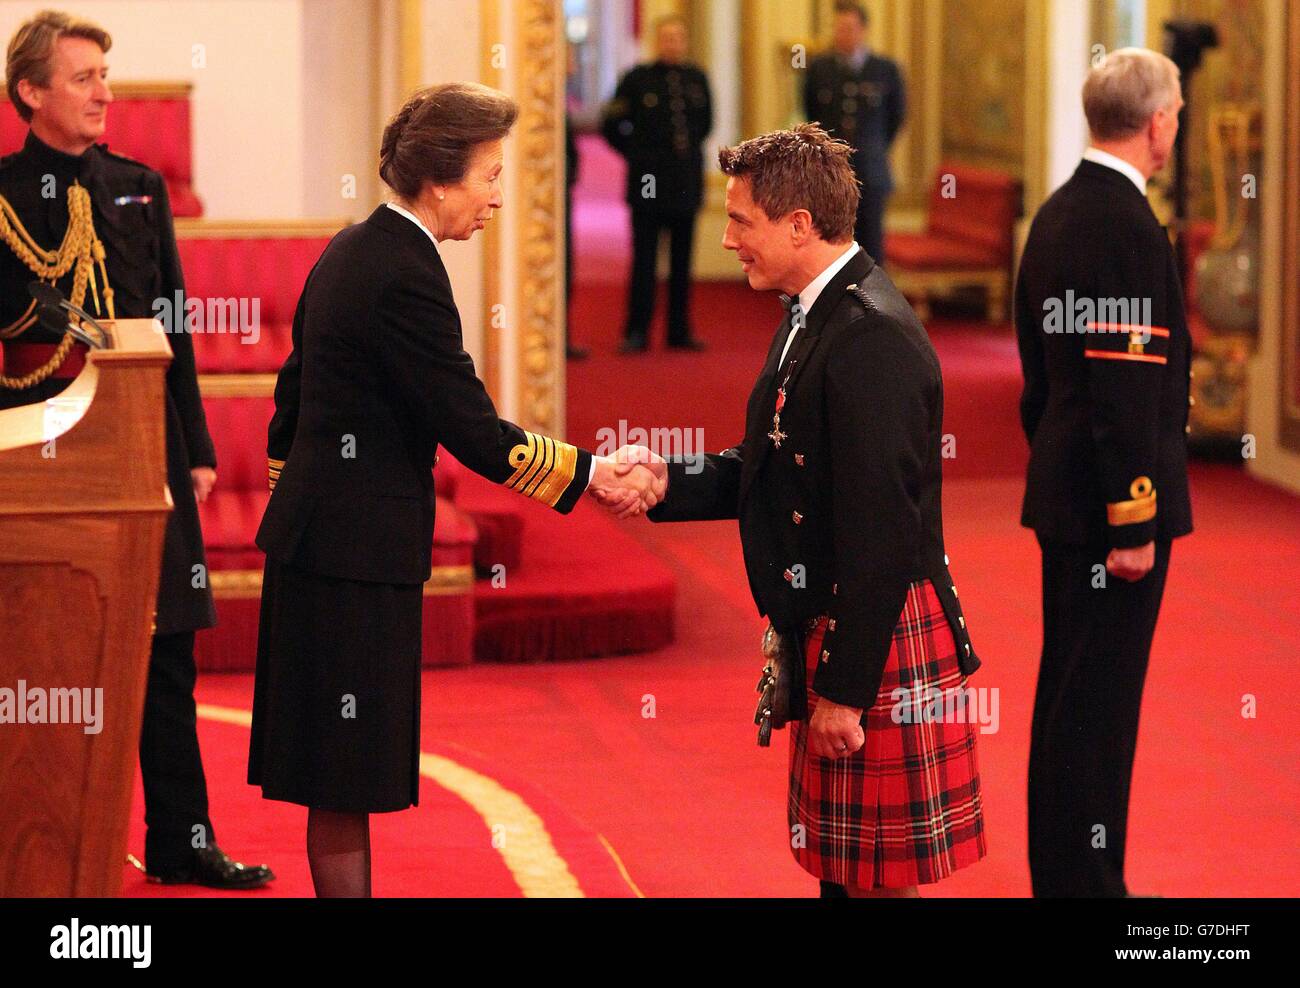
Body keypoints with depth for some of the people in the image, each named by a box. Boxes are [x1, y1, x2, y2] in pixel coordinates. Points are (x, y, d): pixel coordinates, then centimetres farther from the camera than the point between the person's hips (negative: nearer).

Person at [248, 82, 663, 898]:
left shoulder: (351, 252, 12)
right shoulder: (405, 278, -18)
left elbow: (292, 401, 20)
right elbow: (473, 432, -19)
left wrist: (294, 515, 27)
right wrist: (591, 473, -11)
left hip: (316, 539, 10)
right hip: (360, 554, -10)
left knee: (339, 775, 13)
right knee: (348, 778, -4)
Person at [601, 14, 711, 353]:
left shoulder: (696, 80, 5)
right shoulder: (637, 80, -5)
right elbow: (611, 126, 1)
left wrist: (689, 149, 13)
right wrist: (635, 156, 1)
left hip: (686, 183, 4)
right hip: (648, 184, -4)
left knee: (682, 261, 9)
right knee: (644, 259, -2)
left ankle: (680, 331, 16)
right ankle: (636, 333, 3)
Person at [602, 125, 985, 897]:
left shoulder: (874, 335, -21)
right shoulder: (814, 318, 11)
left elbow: (881, 528, -24)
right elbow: (773, 469, 16)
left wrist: (846, 688, -23)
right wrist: (671, 482, 0)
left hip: (877, 640, -10)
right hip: (827, 633, 10)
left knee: (881, 875, 0)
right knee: (838, 865, 18)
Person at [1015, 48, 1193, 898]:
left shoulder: (1058, 215, 11)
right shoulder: (1128, 227, -19)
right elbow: (1126, 388, -22)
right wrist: (1133, 524, -20)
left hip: (1061, 488, 10)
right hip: (1114, 503, -10)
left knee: (1071, 692, 17)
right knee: (1099, 700, -4)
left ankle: (1062, 871, 26)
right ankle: (1085, 879, 1)